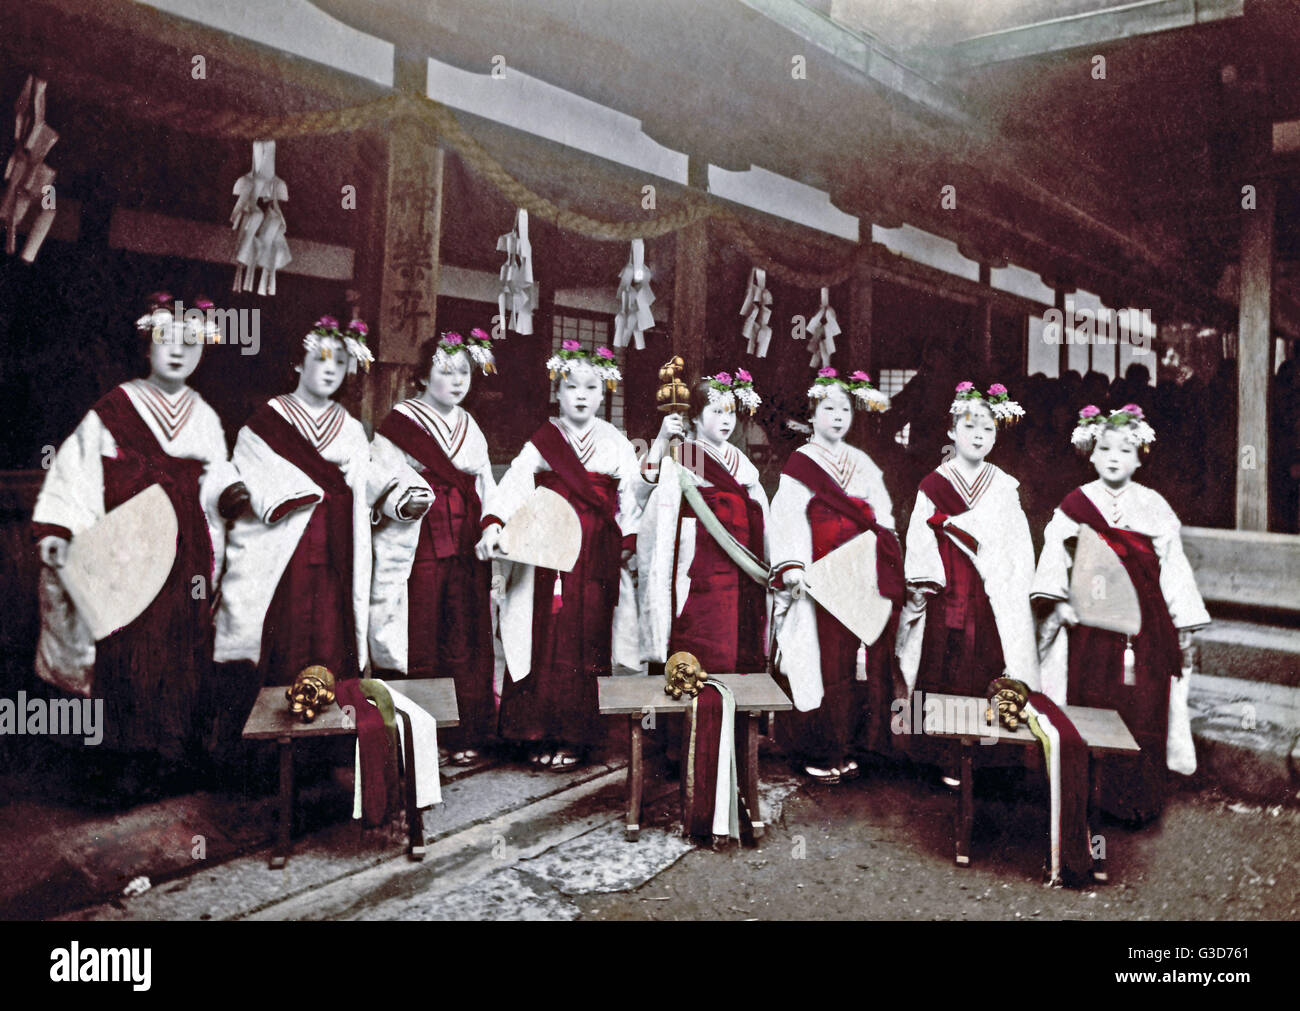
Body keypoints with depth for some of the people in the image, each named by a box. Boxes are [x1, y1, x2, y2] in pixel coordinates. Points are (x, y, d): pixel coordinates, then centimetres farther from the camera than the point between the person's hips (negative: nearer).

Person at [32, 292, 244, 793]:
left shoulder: (204, 416, 13)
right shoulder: (116, 407, 2)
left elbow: (215, 481, 14)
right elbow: (77, 468, -4)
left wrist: (233, 494, -8)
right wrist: (56, 531, -13)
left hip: (186, 552, 3)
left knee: (180, 648, 2)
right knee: (130, 648, -5)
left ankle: (171, 749, 12)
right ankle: (134, 756, 4)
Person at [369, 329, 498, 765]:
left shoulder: (470, 428, 16)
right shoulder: (399, 425, -1)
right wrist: (404, 500, -19)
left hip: (466, 551, 5)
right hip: (416, 550, -5)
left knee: (467, 642, 6)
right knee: (418, 641, -2)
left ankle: (464, 733, 16)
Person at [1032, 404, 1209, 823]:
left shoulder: (1154, 506, 7)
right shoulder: (1074, 504, 5)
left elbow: (1172, 563, 8)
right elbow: (1057, 557, 0)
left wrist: (1183, 621, 6)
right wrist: (1062, 601, -15)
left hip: (1145, 622, 1)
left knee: (1142, 708, 1)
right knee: (1092, 706, 0)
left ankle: (1135, 800, 12)